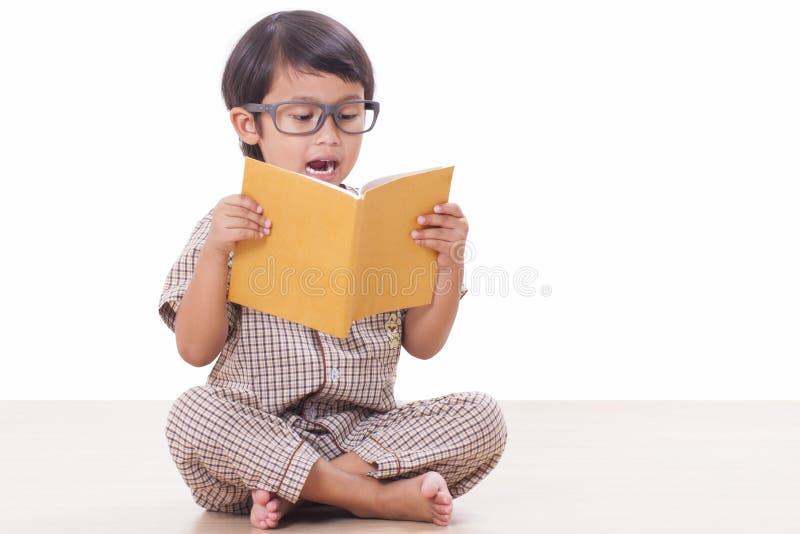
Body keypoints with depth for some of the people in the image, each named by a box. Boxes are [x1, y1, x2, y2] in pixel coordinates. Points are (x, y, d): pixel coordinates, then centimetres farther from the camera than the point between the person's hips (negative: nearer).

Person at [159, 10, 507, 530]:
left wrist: (450, 261, -8)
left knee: (481, 417, -20)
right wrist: (214, 253, -18)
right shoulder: (230, 225, 1)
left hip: (367, 431, 2)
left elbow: (423, 343, 7)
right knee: (192, 414, -33)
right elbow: (196, 349, -6)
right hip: (257, 438, -2)